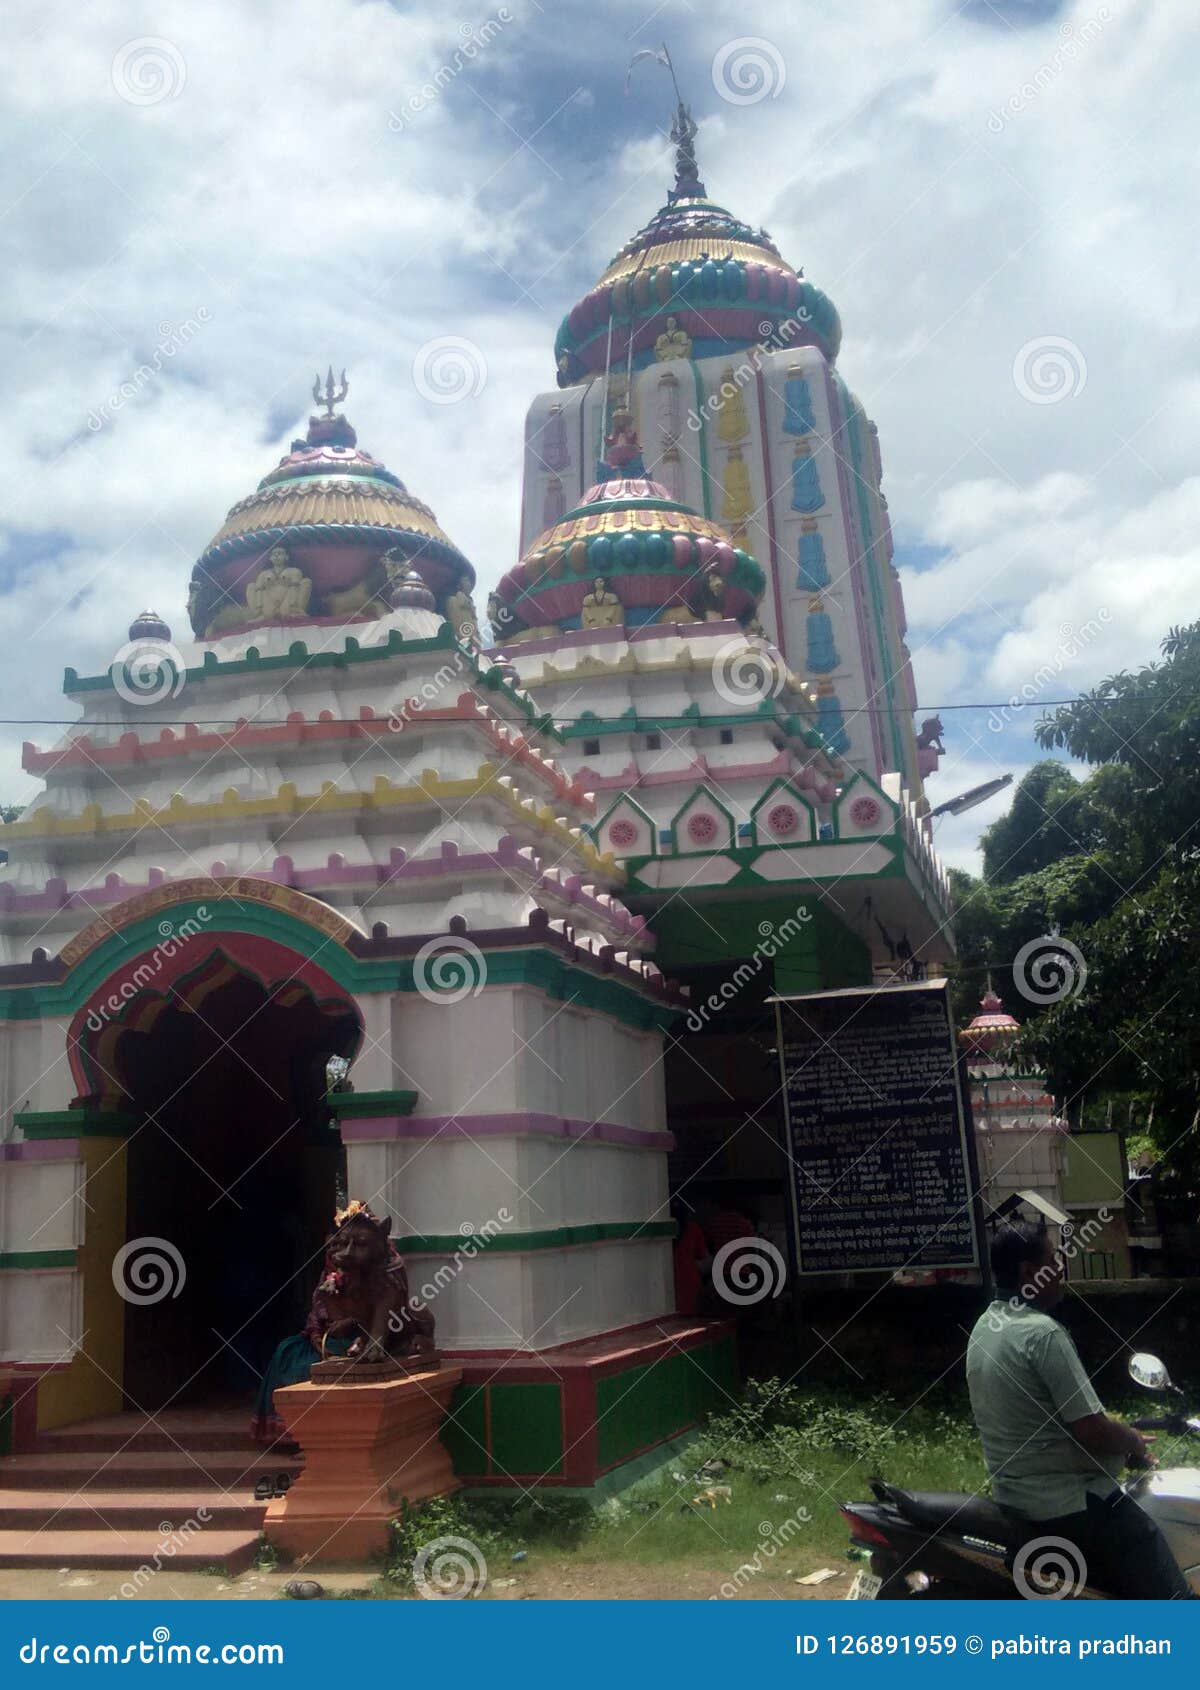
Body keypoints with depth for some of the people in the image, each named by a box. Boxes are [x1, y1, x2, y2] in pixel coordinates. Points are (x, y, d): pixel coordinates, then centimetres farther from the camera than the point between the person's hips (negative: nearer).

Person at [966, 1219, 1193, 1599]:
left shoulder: (984, 1329, 7)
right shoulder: (1043, 1332, -22)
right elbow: (1092, 1432, -23)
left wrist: (1120, 1433, 15)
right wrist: (1135, 1441, -2)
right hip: (1074, 1504, -10)